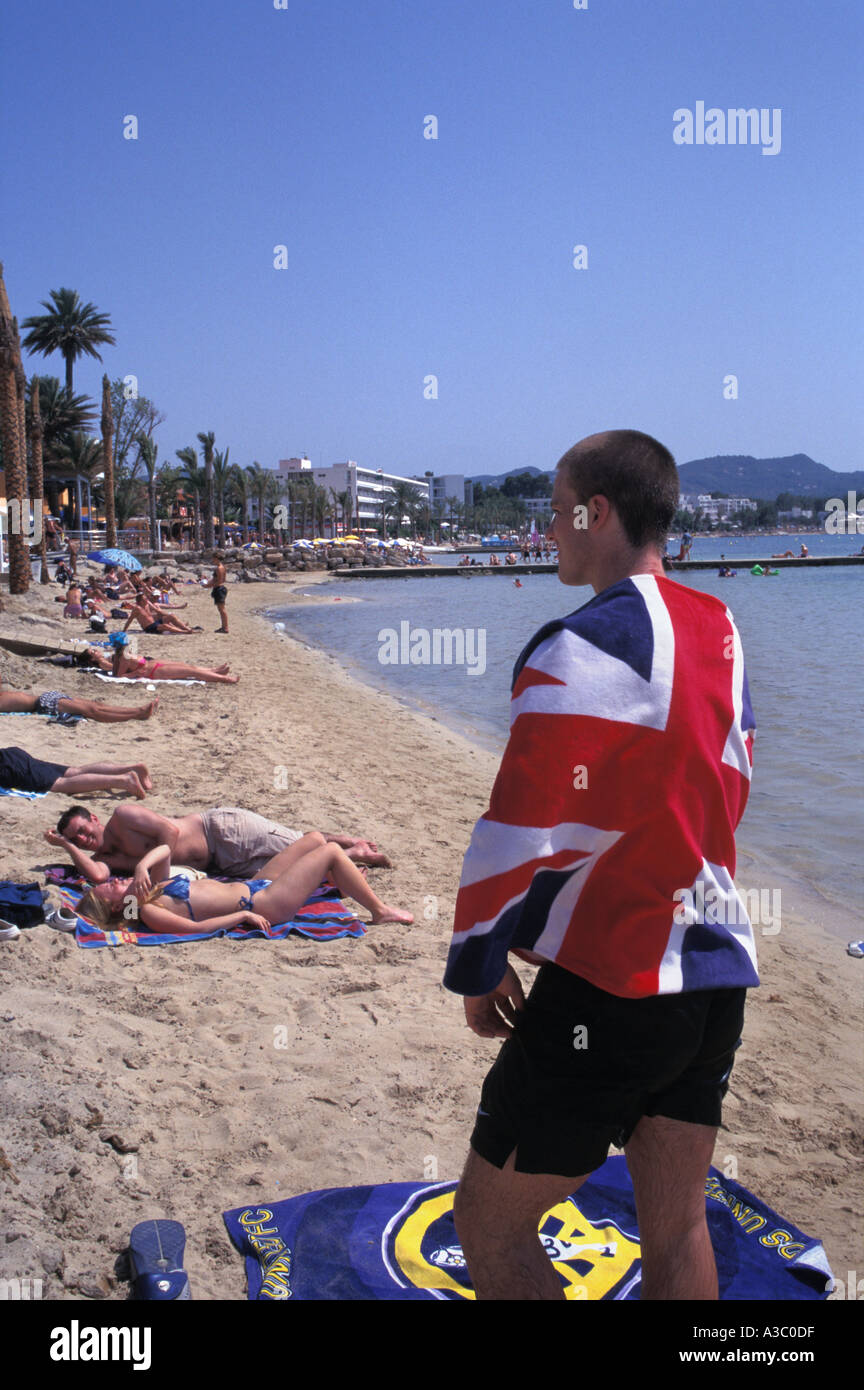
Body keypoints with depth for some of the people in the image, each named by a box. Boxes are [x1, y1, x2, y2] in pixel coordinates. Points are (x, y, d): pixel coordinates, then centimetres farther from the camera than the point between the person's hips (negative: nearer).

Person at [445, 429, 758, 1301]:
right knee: (676, 1230, 20)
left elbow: (522, 831, -18)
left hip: (607, 985, -8)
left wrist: (477, 967, -5)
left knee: (491, 1227, 8)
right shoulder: (720, 631, 8)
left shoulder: (582, 649, -17)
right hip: (718, 971, 8)